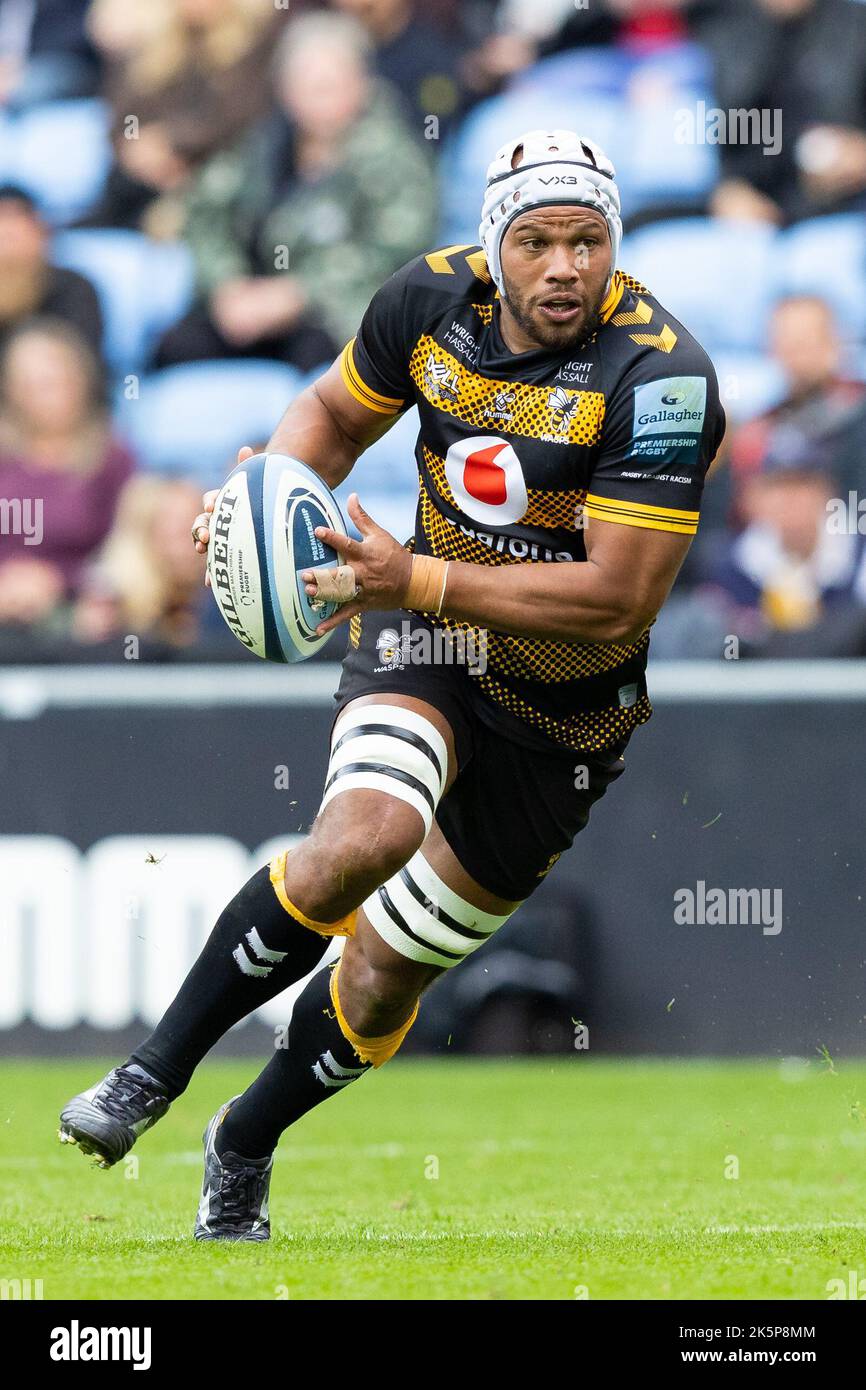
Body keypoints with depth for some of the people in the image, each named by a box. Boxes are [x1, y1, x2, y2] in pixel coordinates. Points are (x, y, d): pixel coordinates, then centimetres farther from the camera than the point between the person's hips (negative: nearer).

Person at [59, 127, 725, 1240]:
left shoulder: (660, 380, -24)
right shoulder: (432, 299, -10)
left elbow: (617, 600, -26)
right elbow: (336, 411, 11)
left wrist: (420, 581, -32)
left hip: (565, 713, -1)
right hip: (423, 643, 1)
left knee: (386, 974, 7)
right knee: (364, 839, -31)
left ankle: (244, 1148, 36)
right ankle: (153, 1072, -16)